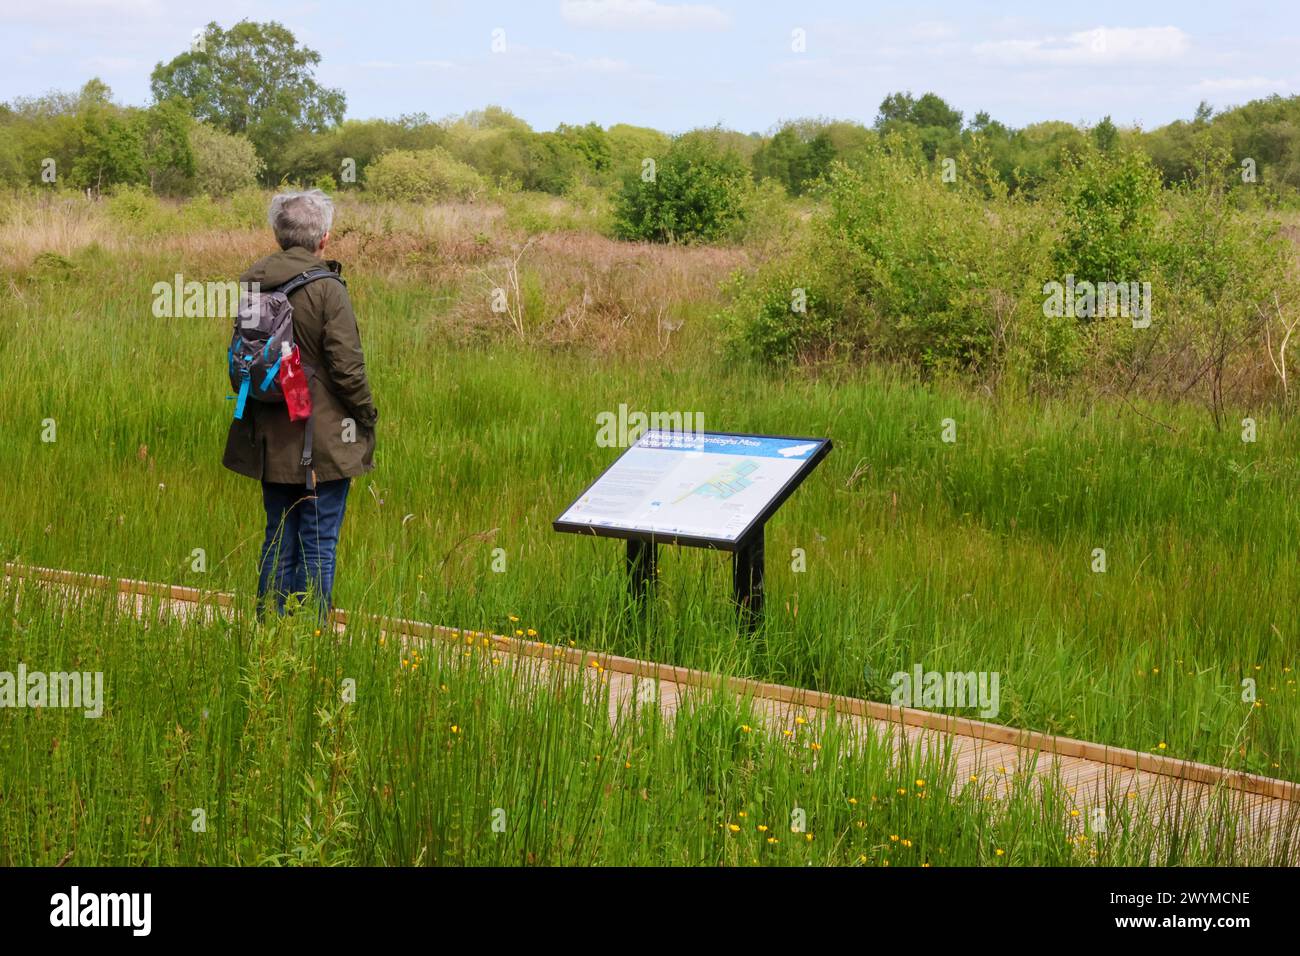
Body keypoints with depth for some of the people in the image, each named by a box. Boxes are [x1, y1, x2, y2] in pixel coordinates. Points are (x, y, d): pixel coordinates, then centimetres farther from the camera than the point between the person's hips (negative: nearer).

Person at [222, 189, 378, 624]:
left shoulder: (250, 286, 5)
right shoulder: (327, 290, -16)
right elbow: (347, 366, -14)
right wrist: (367, 417, 0)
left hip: (270, 439, 6)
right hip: (322, 440, -6)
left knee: (278, 537, 16)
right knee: (319, 543, 1)